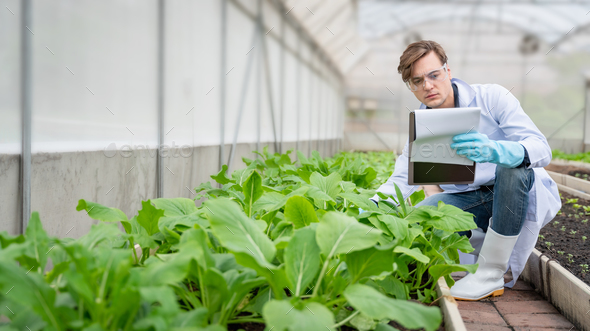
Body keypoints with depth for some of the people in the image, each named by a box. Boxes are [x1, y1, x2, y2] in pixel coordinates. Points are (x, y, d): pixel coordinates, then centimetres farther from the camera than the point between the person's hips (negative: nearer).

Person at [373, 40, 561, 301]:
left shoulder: (491, 98, -13)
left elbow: (541, 149, -23)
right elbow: (402, 178, 1)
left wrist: (495, 151, -45)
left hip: (523, 195, -3)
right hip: (469, 200, 3)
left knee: (514, 166, -37)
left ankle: (491, 274, -25)